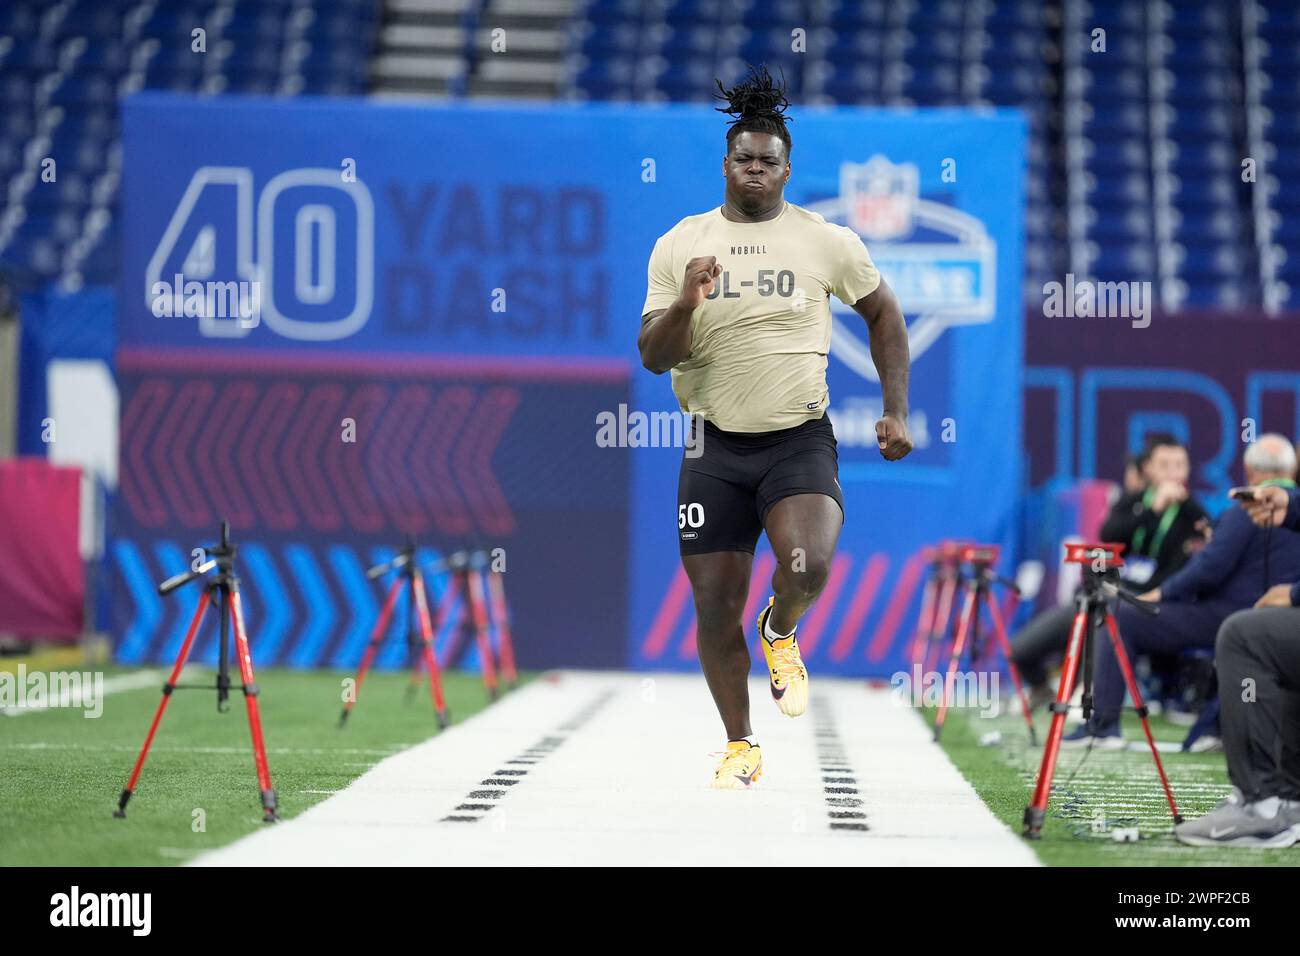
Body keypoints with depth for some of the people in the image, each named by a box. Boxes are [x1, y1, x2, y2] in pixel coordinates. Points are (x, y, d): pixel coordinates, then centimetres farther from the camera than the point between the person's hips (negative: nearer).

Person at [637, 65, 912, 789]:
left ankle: (781, 633, 8)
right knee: (715, 607, 3)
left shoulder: (828, 242, 0)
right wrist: (686, 303, -21)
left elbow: (884, 314, 15)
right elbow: (654, 357, -1)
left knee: (807, 566, -28)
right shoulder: (680, 245, 2)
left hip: (800, 438, -2)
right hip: (716, 444, 2)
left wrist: (897, 411, 8)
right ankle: (740, 745, 23)